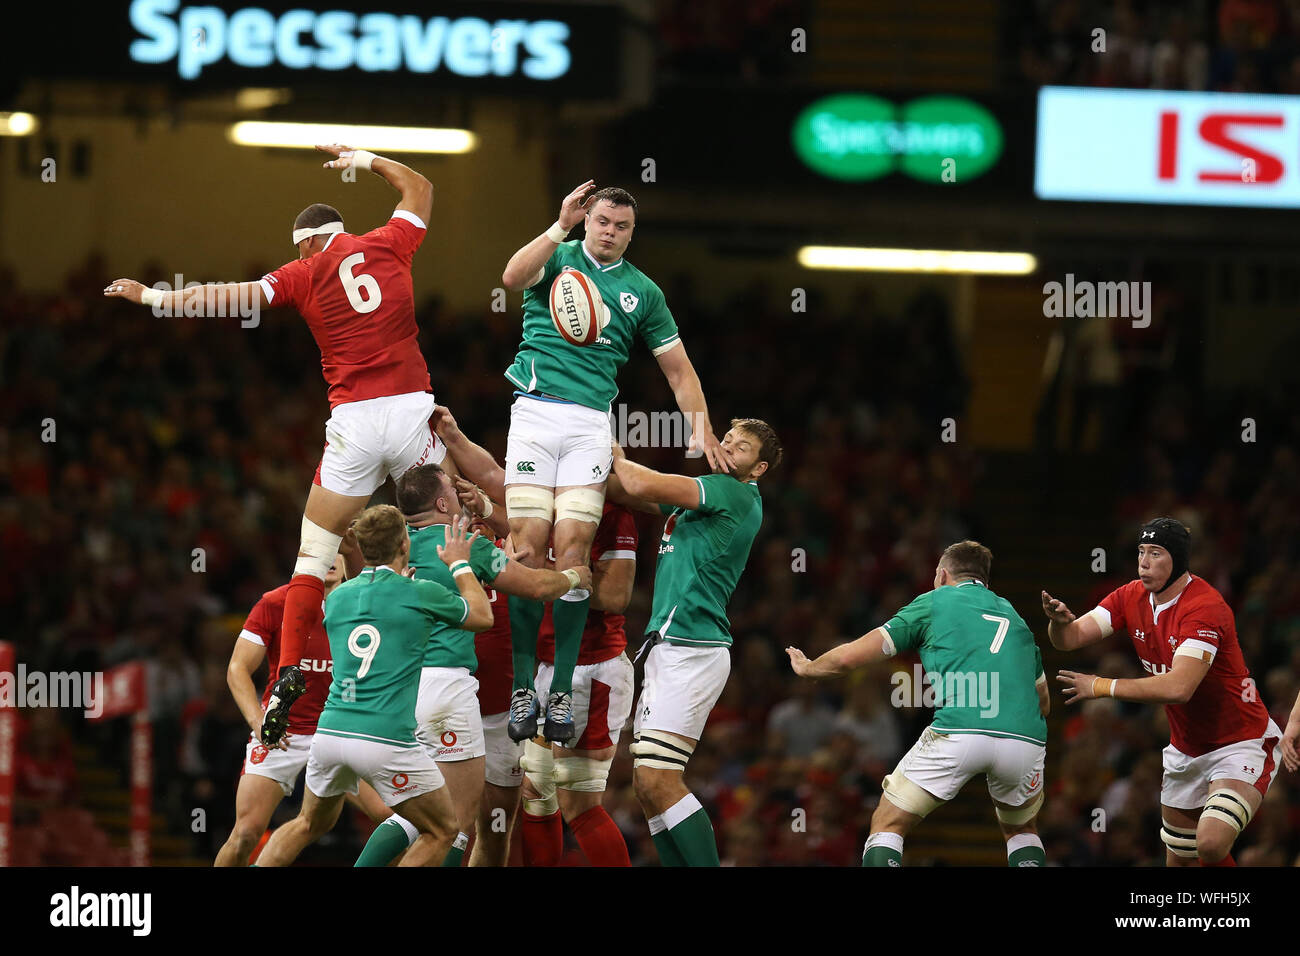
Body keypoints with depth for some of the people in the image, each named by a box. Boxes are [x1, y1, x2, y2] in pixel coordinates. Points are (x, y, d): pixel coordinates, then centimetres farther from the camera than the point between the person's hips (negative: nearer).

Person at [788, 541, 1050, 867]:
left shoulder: (933, 602, 18)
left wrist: (807, 667, 37)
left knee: (887, 825, 10)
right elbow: (1043, 701, 34)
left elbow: (848, 658, 17)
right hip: (1028, 739, 4)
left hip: (960, 731, -4)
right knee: (1021, 830, 29)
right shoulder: (1014, 616, 29)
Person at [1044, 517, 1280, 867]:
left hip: (1239, 746, -8)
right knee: (1178, 858, 11)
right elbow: (1072, 638, -7)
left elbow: (1178, 687, -35)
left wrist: (1101, 687, -28)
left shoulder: (1205, 608, -25)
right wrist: (1060, 622, -32)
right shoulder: (1132, 597, -1)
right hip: (1185, 751, 8)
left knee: (1211, 843, -29)